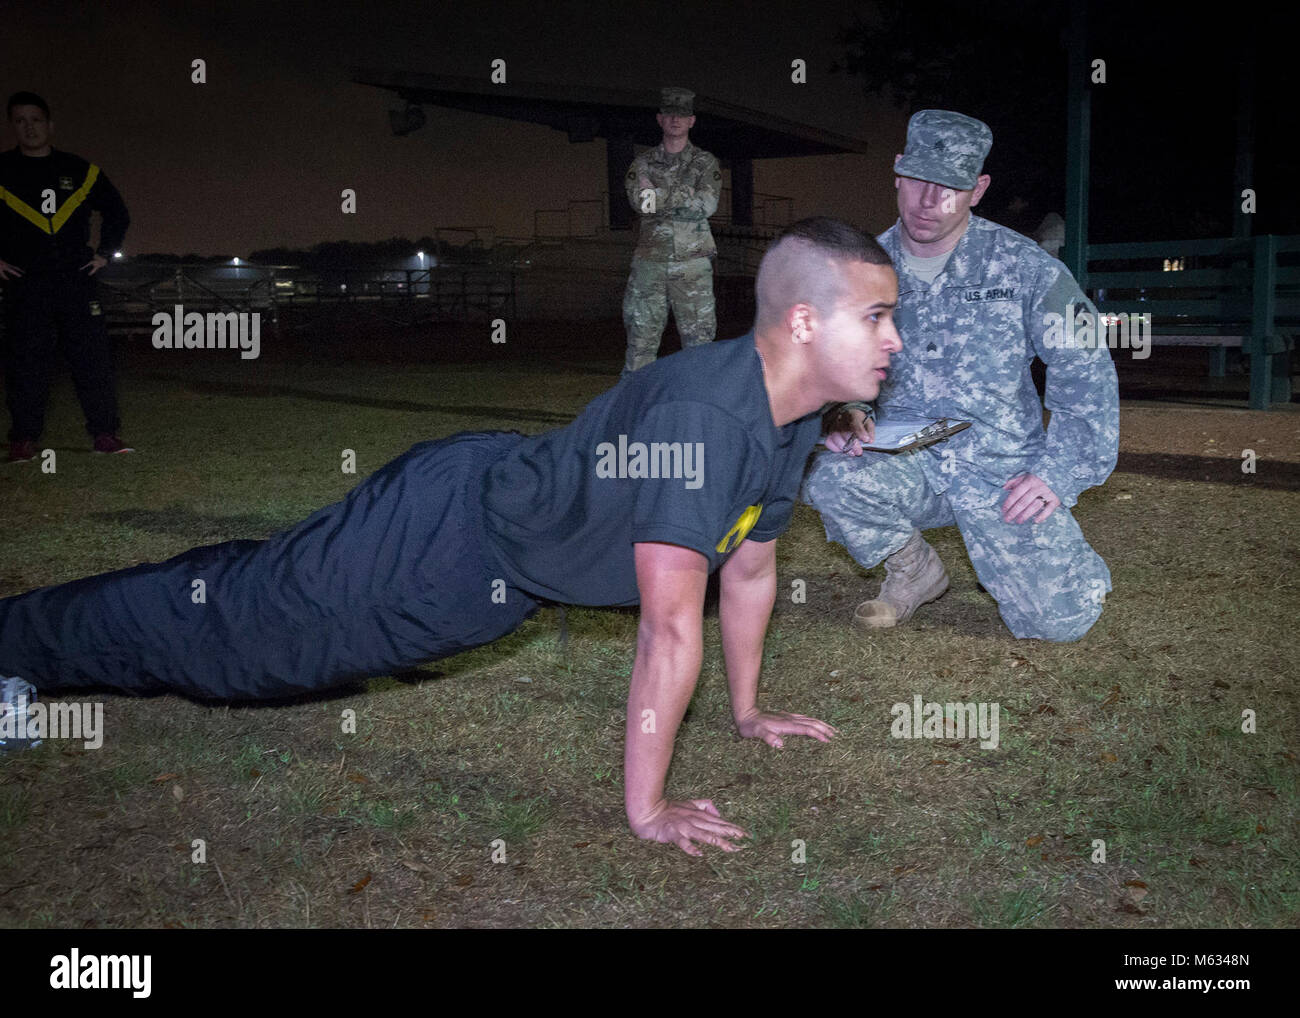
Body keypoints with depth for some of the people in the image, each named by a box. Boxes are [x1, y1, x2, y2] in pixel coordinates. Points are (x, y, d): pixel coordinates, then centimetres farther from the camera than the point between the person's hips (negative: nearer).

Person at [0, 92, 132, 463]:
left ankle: (104, 433, 2)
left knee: (94, 356, -3)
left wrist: (105, 252, 12)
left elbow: (117, 213, 22)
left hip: (77, 280, 1)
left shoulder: (82, 171, 11)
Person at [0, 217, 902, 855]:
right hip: (446, 536, -8)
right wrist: (645, 808, -26)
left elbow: (750, 568, 9)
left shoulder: (793, 418, -5)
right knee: (227, 623, 8)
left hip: (506, 511, 9)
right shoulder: (700, 413, -35)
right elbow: (671, 630, -32)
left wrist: (748, 709, 16)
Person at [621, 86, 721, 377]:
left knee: (698, 340, -2)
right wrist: (684, 199, -14)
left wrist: (659, 195, -10)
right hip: (650, 262, 1)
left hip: (693, 264, -1)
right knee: (640, 338, 2)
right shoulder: (642, 164, 10)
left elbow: (708, 205, -10)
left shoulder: (705, 163, 7)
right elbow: (638, 201, -9)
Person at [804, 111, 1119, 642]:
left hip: (1003, 470, -1)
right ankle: (914, 570, 2)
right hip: (907, 466, 2)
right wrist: (843, 414, -15)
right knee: (825, 475, -31)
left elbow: (1085, 370, -1)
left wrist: (1059, 473, -9)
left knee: (1060, 618, -16)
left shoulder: (1024, 267, -5)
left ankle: (1056, 559, 24)